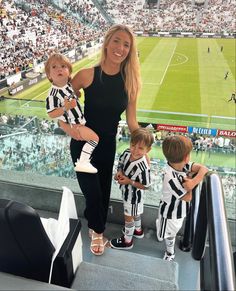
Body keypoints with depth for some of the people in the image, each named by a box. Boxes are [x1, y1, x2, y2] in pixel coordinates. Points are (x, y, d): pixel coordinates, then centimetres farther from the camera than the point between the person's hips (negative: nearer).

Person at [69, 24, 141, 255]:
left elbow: (131, 121, -2)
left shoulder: (130, 81, -8)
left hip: (108, 145, 3)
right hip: (83, 143, -3)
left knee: (103, 191, 17)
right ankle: (97, 230, 36)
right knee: (92, 192, 3)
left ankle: (95, 227, 46)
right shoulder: (87, 75, -16)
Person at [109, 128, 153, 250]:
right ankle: (138, 230, 58)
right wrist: (119, 172, -15)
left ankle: (127, 241, 40)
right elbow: (121, 162, 3)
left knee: (128, 216, 15)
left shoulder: (143, 167, -37)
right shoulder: (127, 152, -18)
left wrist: (129, 181, -28)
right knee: (134, 213, 31)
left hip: (134, 194, -7)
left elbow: (146, 185, -25)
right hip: (127, 191, 7)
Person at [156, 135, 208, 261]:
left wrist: (193, 182, -36)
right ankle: (170, 252, 49)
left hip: (181, 208, 7)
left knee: (174, 230, 30)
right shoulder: (170, 177, -39)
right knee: (171, 232, 21)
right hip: (171, 211, -7)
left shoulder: (182, 164, -20)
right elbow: (188, 197, -28)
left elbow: (204, 169, -22)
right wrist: (189, 179, -18)